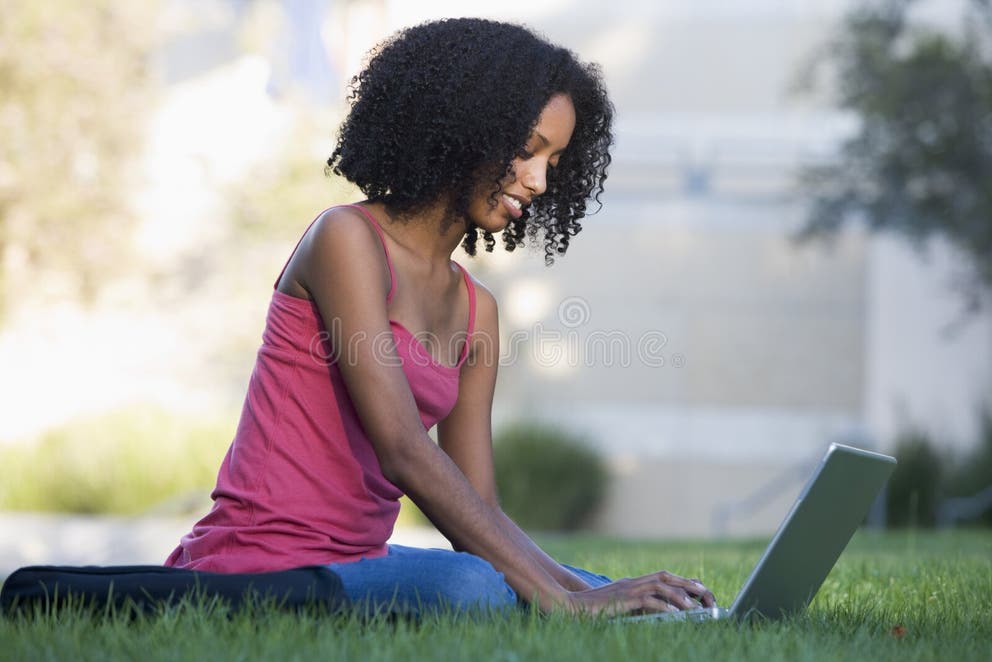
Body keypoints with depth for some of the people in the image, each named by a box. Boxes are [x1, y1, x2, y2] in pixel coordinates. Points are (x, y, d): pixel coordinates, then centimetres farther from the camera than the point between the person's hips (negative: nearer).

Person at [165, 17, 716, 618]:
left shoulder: (476, 311, 15)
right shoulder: (347, 238, -10)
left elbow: (478, 510, 9)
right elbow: (403, 452, -22)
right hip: (258, 564, -8)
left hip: (358, 564, 8)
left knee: (600, 590, -3)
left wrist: (582, 592, -10)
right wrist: (560, 601, -27)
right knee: (470, 590, -35)